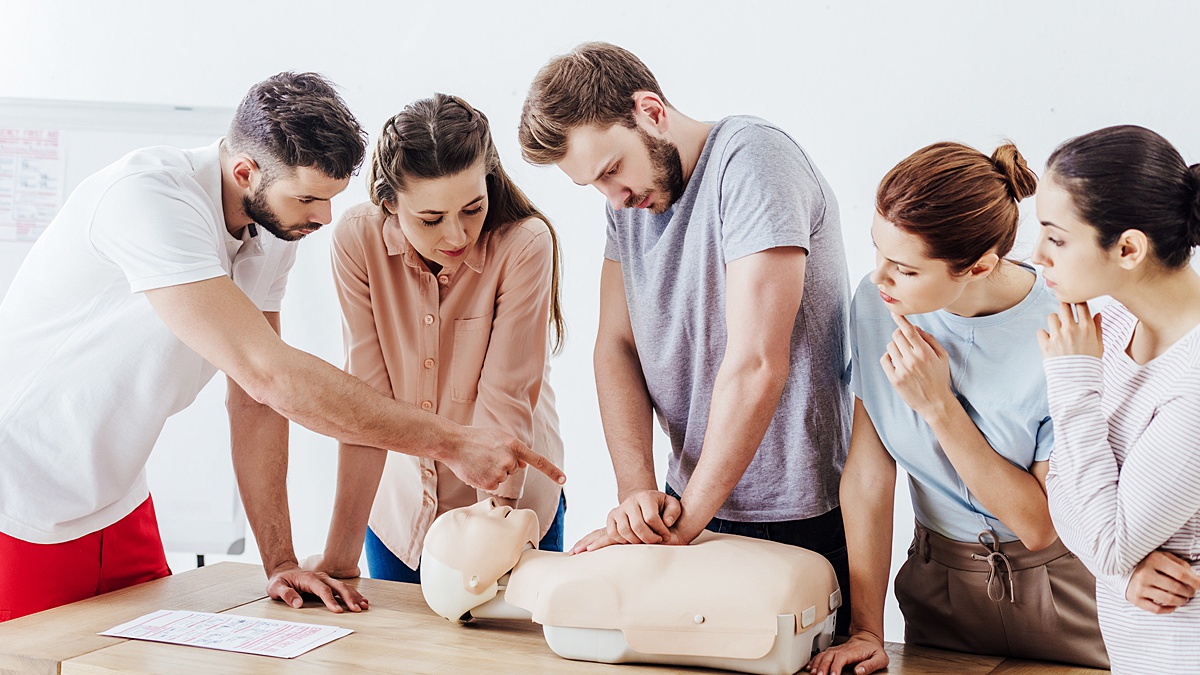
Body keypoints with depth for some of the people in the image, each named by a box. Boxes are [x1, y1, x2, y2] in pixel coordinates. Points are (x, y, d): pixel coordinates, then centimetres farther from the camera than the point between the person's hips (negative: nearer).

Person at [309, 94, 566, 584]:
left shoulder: (525, 244, -23)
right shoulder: (358, 239, -17)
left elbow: (504, 401, -23)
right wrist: (340, 556, -21)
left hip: (509, 495, -2)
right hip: (400, 506, 2)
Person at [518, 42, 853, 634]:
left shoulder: (751, 160, -19)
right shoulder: (628, 195, 5)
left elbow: (756, 363, -25)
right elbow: (616, 346, 4)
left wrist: (688, 518, -19)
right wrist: (637, 489, -11)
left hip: (800, 519, -6)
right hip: (691, 499, 7)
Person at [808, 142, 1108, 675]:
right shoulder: (877, 305, -12)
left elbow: (1041, 524, -20)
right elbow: (868, 472, -10)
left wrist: (939, 406, -26)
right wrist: (866, 629, -13)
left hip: (1052, 586, -3)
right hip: (940, 585, 3)